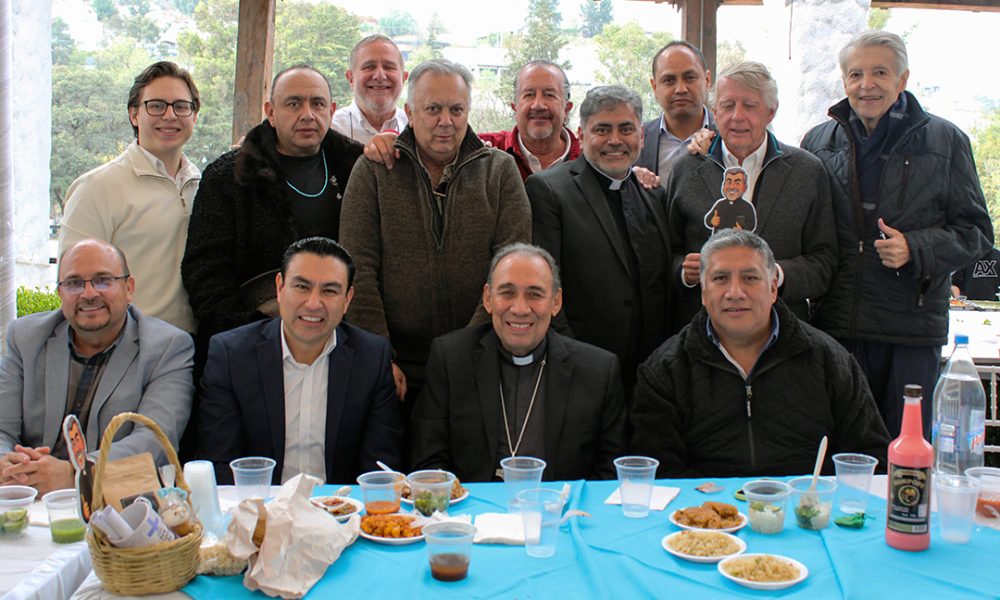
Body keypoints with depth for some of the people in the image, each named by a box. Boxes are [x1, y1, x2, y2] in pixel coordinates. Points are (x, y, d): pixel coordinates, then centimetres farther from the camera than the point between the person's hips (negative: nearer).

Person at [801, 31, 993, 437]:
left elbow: (975, 231, 5)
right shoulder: (818, 141, 11)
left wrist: (915, 249, -11)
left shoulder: (945, 141, 4)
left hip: (912, 330, -2)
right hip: (836, 326, 2)